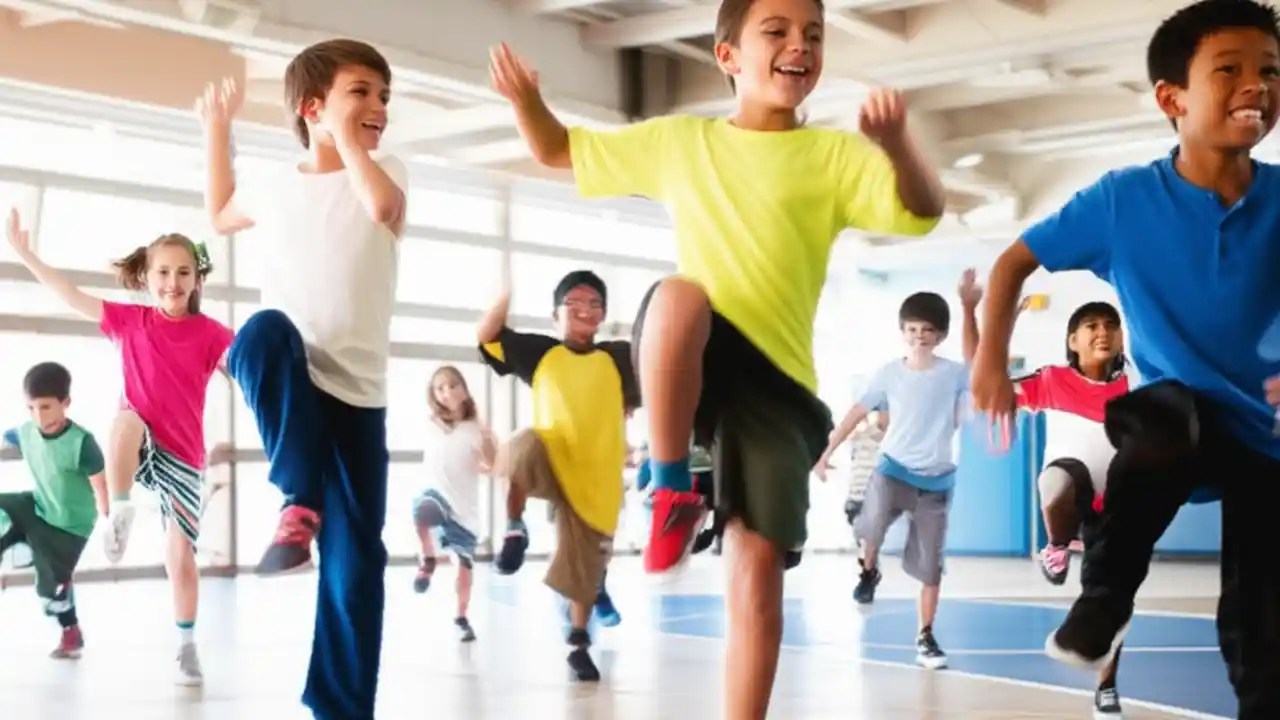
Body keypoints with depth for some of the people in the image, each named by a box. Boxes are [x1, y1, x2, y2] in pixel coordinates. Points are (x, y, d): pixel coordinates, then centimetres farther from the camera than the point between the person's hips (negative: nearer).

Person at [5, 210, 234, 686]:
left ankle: (186, 646, 13)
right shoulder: (130, 321, 3)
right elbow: (72, 297, 3)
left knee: (181, 552, -2)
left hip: (182, 455, 0)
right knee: (127, 418, -37)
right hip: (138, 448, 0)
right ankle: (119, 515, -30)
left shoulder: (208, 332, -2)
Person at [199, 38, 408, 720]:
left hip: (357, 390, 0)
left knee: (355, 562, -1)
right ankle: (300, 503, -29)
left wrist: (349, 140, -13)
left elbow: (383, 208, -22)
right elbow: (221, 216, 32)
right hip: (288, 381, 0)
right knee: (264, 332, -37)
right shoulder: (275, 189, 10)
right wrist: (217, 129, 27)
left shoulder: (385, 170, 4)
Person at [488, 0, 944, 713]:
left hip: (779, 375, 0)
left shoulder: (835, 155, 7)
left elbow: (923, 211, -8)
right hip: (688, 357, 0)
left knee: (759, 567, -5)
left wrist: (898, 141, -28)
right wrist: (528, 100, 0)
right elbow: (560, 150, 21)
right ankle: (673, 488, -17)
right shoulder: (679, 140, 12)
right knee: (678, 294, -36)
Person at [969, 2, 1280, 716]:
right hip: (1179, 417, -1)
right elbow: (1016, 260, 2)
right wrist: (993, 361, -8)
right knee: (1162, 417, -38)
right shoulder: (1123, 199, -9)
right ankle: (1103, 604, -21)